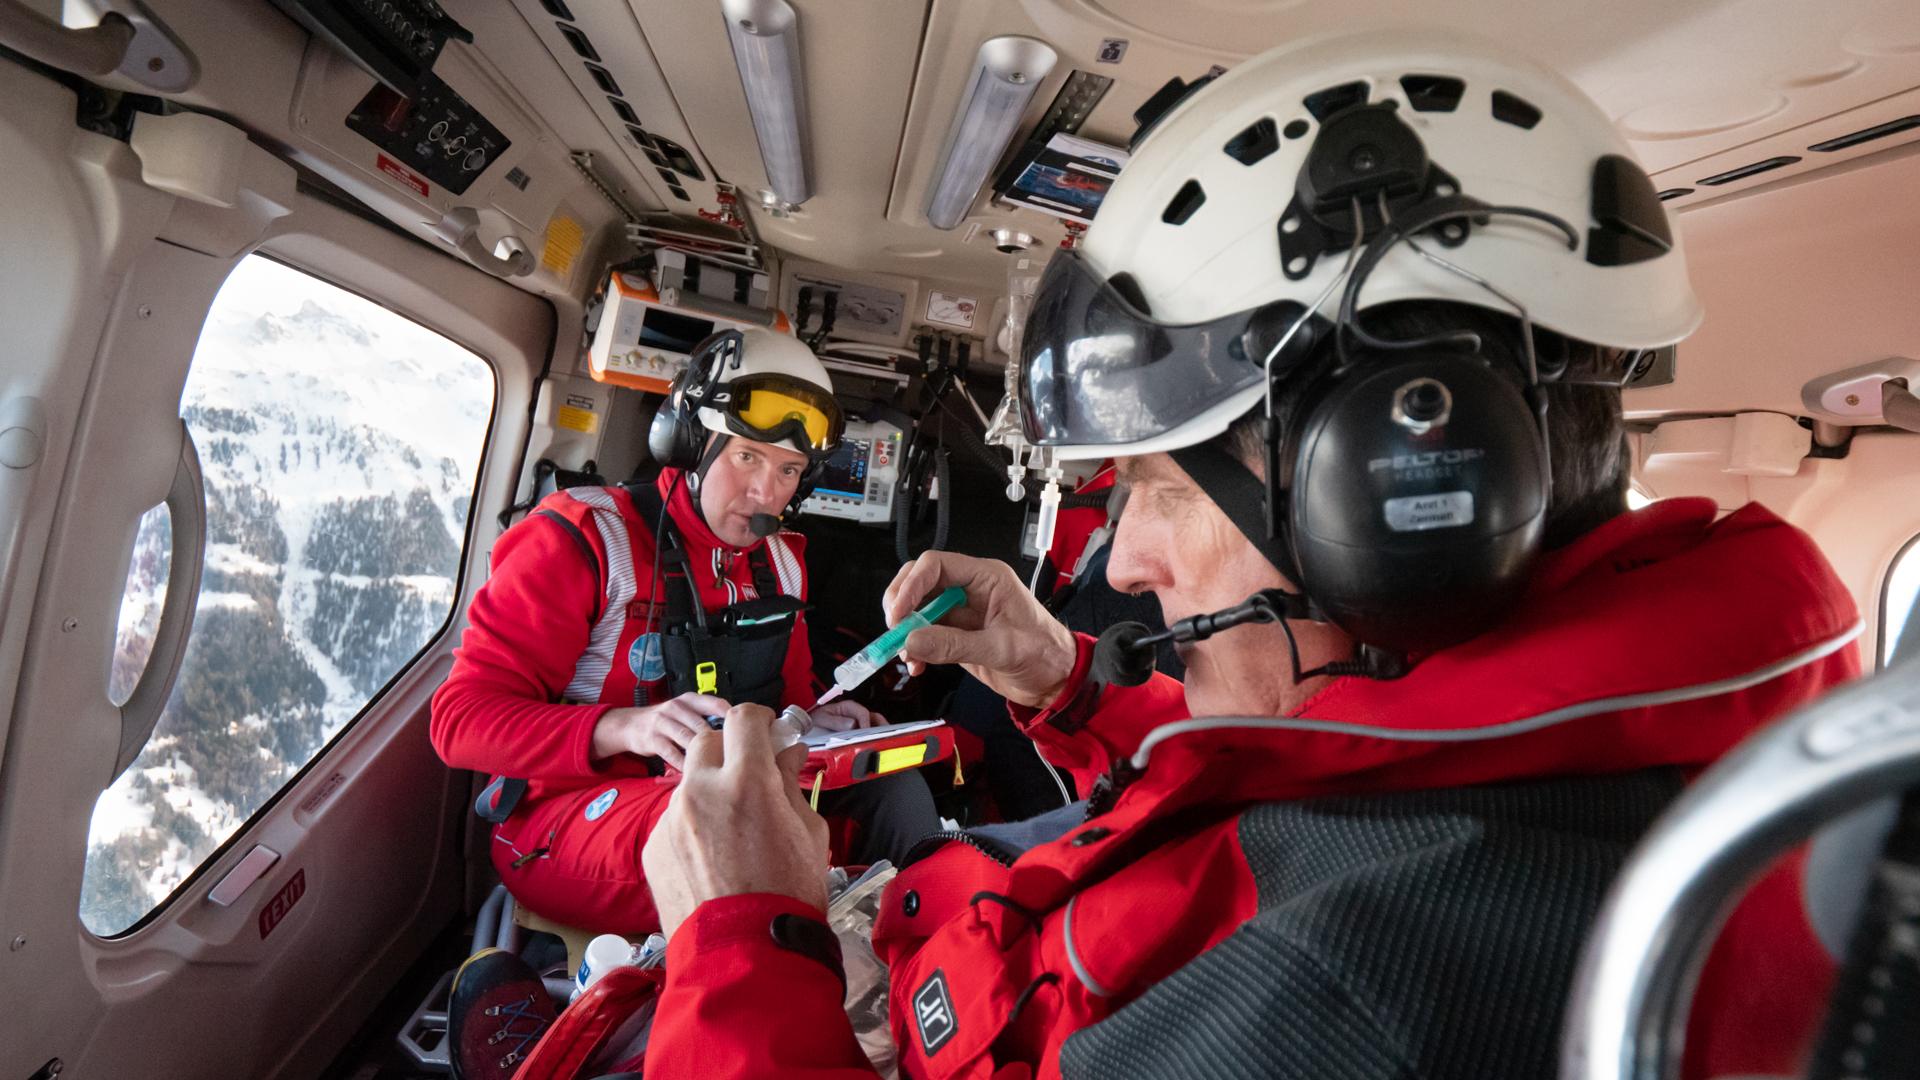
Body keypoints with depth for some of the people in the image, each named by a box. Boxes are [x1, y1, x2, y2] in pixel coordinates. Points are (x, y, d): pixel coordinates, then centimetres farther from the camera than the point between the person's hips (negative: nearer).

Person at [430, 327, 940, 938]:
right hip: (566, 813, -6)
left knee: (896, 791, -14)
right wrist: (627, 726, -33)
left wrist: (814, 724, -6)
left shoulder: (779, 563, 8)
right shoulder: (587, 539, -10)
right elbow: (462, 718, -15)